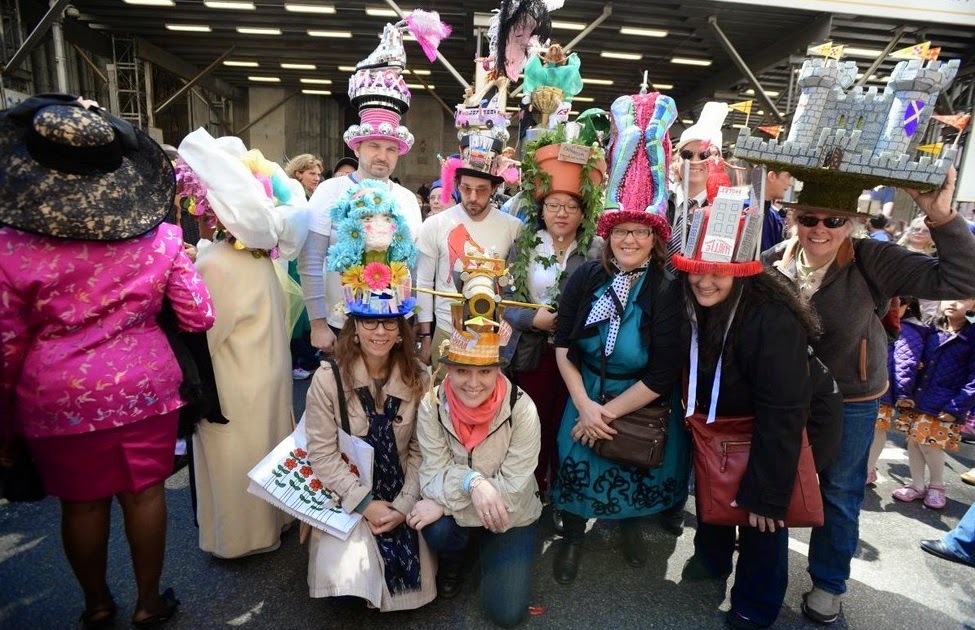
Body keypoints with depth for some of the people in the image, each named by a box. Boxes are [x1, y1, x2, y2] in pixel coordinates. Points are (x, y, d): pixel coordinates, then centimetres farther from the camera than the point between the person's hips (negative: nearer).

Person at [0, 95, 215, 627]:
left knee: (82, 502, 17)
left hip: (59, 398, 0)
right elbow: (199, 317, -6)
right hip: (145, 386, 1)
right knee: (145, 492, 15)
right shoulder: (159, 237, -9)